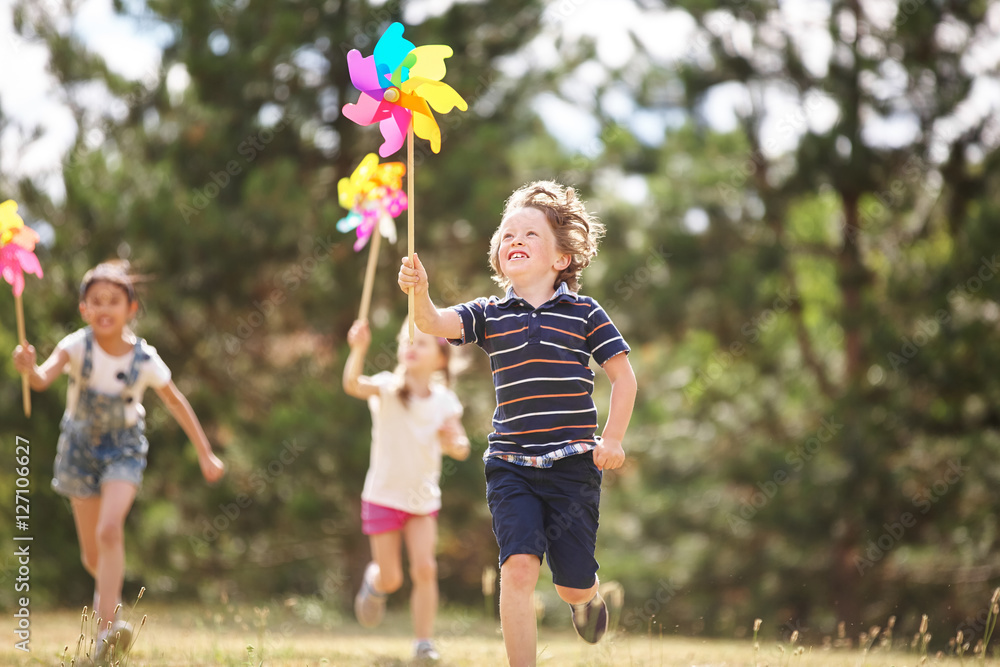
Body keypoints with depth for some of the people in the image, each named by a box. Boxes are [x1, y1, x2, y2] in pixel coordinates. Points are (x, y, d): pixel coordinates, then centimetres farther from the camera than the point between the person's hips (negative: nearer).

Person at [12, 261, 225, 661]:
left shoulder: (145, 360, -17)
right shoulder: (78, 346, -20)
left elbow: (176, 403, -3)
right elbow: (43, 379, -37)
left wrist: (206, 455, 2)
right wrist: (30, 369, -62)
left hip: (123, 449, -1)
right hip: (80, 446, 1)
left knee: (110, 529, -25)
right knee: (92, 556, 9)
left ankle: (107, 626, -24)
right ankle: (110, 587, 44)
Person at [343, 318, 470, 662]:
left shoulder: (444, 401, -3)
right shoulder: (387, 388, -13)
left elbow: (461, 450, -3)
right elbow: (353, 384, -34)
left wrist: (452, 442, -27)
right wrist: (358, 350, -52)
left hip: (424, 499, 2)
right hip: (384, 495, -2)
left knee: (425, 569, -11)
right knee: (391, 579, 3)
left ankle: (424, 642, 0)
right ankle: (374, 581, 39)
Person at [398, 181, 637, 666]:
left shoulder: (584, 314, 1)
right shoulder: (489, 315, 4)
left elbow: (623, 375, 5)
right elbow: (435, 324, -12)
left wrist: (613, 438, -3)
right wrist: (419, 293, -33)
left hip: (573, 463, -1)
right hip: (511, 465, 1)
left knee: (573, 584, 7)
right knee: (518, 568, -15)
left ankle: (589, 599, 45)